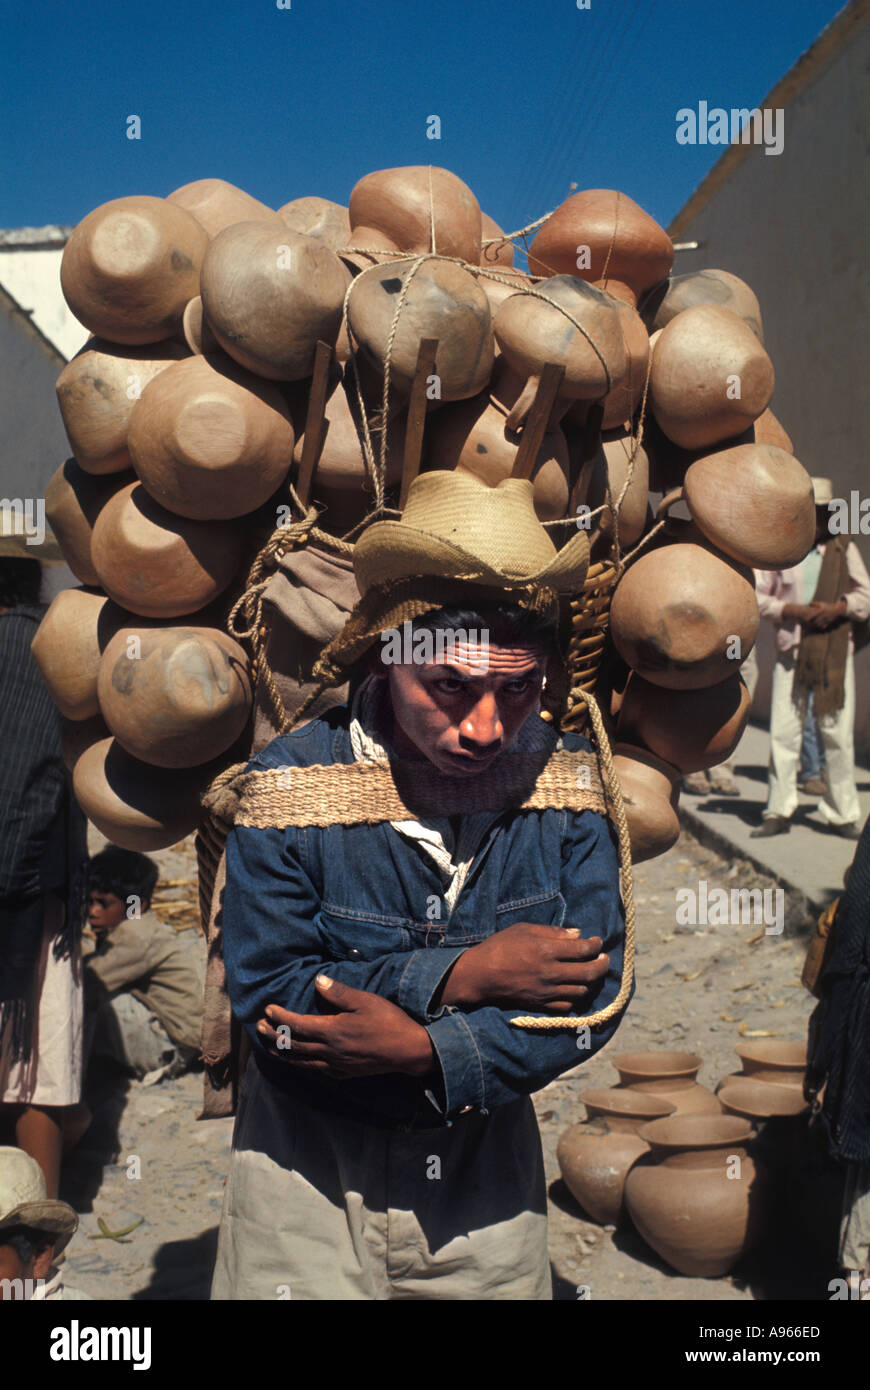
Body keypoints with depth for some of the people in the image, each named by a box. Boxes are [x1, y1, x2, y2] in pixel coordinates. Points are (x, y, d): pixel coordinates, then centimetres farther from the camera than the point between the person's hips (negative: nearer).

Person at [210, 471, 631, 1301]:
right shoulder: (290, 787, -19)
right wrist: (459, 977, -27)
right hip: (310, 1176, -2)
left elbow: (595, 994, -14)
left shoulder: (564, 782, -12)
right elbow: (263, 993, -21)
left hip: (487, 1176, 3)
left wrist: (425, 1050, -25)